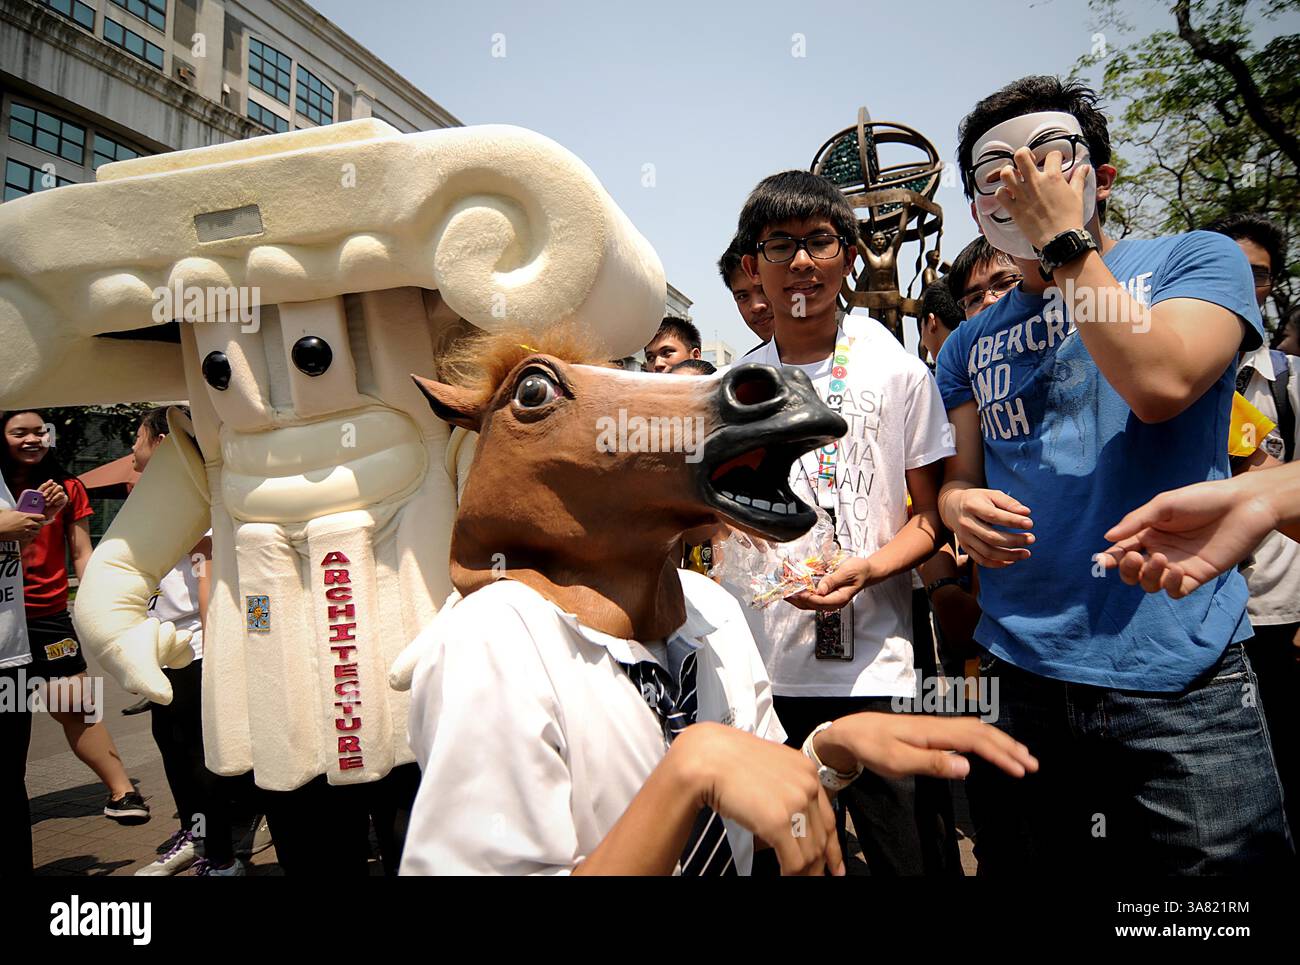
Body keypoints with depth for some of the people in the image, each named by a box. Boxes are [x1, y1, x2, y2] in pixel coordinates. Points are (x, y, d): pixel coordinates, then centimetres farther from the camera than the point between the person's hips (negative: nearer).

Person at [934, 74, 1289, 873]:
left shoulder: (1193, 260, 3)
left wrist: (1065, 240, -11)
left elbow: (1158, 386, -17)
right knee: (1026, 860, 16)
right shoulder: (970, 344, 12)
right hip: (1023, 672, 4)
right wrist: (958, 505, -10)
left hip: (1180, 677, -3)